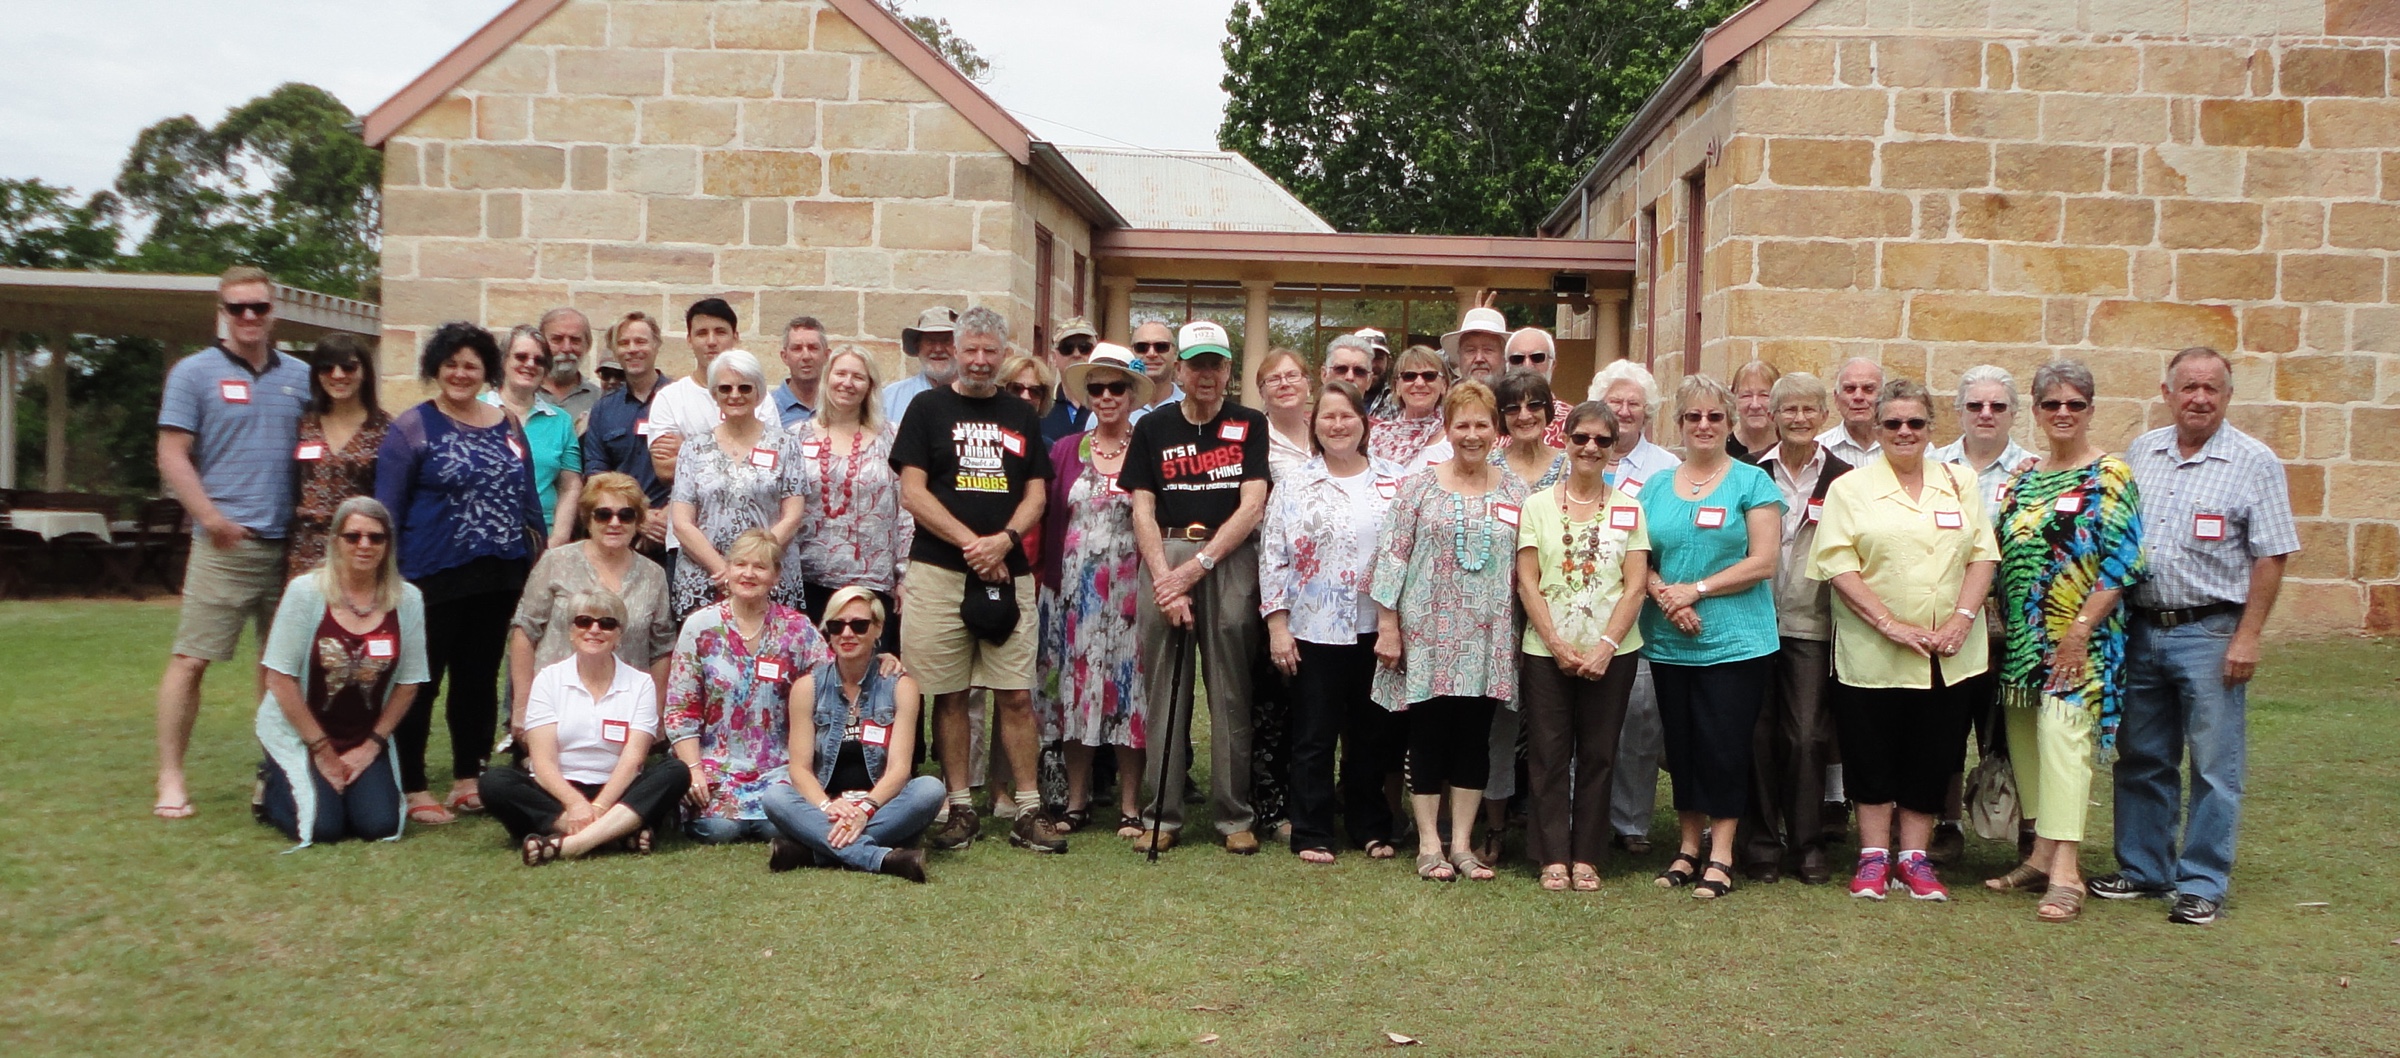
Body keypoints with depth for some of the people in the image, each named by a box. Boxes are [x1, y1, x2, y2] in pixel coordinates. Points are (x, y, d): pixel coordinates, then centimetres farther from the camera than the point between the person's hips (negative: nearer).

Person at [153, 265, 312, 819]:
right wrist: (211, 516, -15)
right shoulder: (194, 373, 2)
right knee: (190, 658, -5)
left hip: (289, 542, 4)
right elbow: (172, 455, -2)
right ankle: (171, 778, 1)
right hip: (225, 543, -4)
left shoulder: (299, 377, 13)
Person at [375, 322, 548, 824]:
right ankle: (412, 789, 8)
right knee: (421, 681, 0)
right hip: (434, 578, -5)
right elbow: (387, 509, -3)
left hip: (498, 579, 5)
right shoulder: (412, 427, -1)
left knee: (481, 679, 11)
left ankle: (468, 779, 22)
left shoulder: (508, 427, 12)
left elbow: (529, 501, 17)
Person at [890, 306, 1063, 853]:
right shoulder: (928, 408, 6)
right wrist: (972, 544, -9)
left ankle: (1028, 812, 5)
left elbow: (1036, 494, 11)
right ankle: (959, 808, 11)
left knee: (1017, 695, 0)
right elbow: (913, 493, -2)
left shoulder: (1021, 416, 15)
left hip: (1008, 573, 2)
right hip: (938, 572, -2)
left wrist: (1004, 540, -9)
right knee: (949, 696, 2)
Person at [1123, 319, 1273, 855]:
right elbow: (1142, 512, 5)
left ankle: (1235, 815, 8)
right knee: (1163, 690, 1)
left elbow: (1252, 505, -2)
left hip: (1231, 558, -1)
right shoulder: (1152, 429, 11)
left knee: (1231, 692, 0)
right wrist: (1165, 580, -8)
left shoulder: (1250, 425, 7)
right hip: (1164, 556, 1)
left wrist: (1198, 565, -10)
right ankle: (1161, 815, 8)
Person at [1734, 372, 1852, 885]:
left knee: (1808, 735, -1)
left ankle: (1807, 844, 11)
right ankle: (1761, 843, 13)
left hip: (1811, 622, 0)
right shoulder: (1751, 470, 5)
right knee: (1759, 734, 3)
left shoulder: (1842, 477, 4)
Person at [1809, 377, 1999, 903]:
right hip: (1873, 654, -3)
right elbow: (1838, 566, -8)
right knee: (1872, 755, 4)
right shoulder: (1850, 489, 1)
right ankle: (1873, 856, 15)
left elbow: (1982, 556, 6)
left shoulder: (1960, 483, 11)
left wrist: (1962, 617, -9)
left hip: (1948, 656, 3)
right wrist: (1890, 624, -16)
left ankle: (1914, 857, 18)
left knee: (1932, 757, 7)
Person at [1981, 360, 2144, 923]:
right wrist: (2003, 629, 9)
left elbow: (2120, 565, -11)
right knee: (2026, 743, 10)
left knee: (2063, 739, -14)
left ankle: (2066, 873, -13)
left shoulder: (2109, 478, -6)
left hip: (2077, 639, -7)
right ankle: (2041, 856, 20)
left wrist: (2080, 631, -17)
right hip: (2021, 639, 7)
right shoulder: (2022, 479, 13)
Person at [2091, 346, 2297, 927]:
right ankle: (2143, 868, 25)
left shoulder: (2254, 462, -3)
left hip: (2210, 633, -4)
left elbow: (2271, 557, -6)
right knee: (2141, 760, 12)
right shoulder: (2140, 453, 9)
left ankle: (2202, 884, 11)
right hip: (2139, 628, 4)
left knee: (2214, 767, 2)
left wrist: (2247, 636, -11)